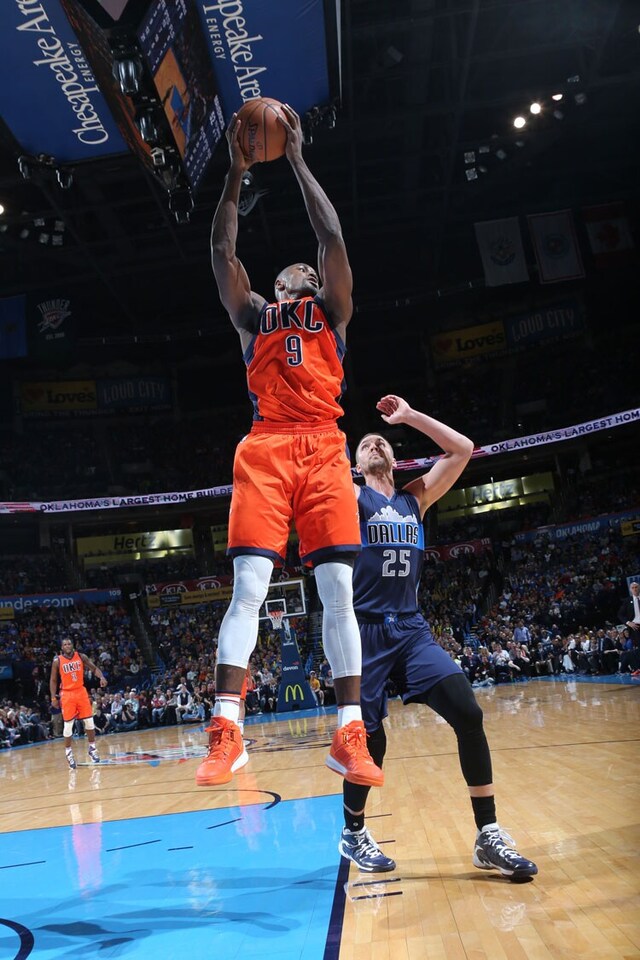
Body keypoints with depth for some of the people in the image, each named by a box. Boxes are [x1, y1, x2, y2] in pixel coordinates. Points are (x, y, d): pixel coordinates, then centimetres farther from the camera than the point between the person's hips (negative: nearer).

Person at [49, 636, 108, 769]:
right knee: (68, 725, -1)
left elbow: (94, 668, 2)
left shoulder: (81, 657, -1)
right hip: (67, 694, -2)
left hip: (81, 691, 2)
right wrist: (53, 698, -5)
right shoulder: (57, 661, -4)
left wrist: (101, 677, -19)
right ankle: (68, 752, 13)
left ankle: (92, 748, 16)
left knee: (89, 721, 2)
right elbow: (53, 680, 2)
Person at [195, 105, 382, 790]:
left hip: (323, 449, 0)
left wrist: (296, 159, 17)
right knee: (248, 589, -11)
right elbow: (221, 251, 16)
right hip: (264, 450, 1)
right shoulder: (255, 315, 26)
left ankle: (349, 736, -6)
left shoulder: (332, 311, 23)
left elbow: (331, 235, 13)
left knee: (338, 591, -8)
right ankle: (226, 733, -13)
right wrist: (237, 171, 14)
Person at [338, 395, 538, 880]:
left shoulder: (415, 498, 16)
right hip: (365, 632, -3)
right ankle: (353, 833, 27)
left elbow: (463, 449, 13)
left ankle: (489, 837, 1)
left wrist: (409, 416, 13)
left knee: (468, 714, -12)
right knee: (370, 739, -1)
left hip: (412, 630, 4)